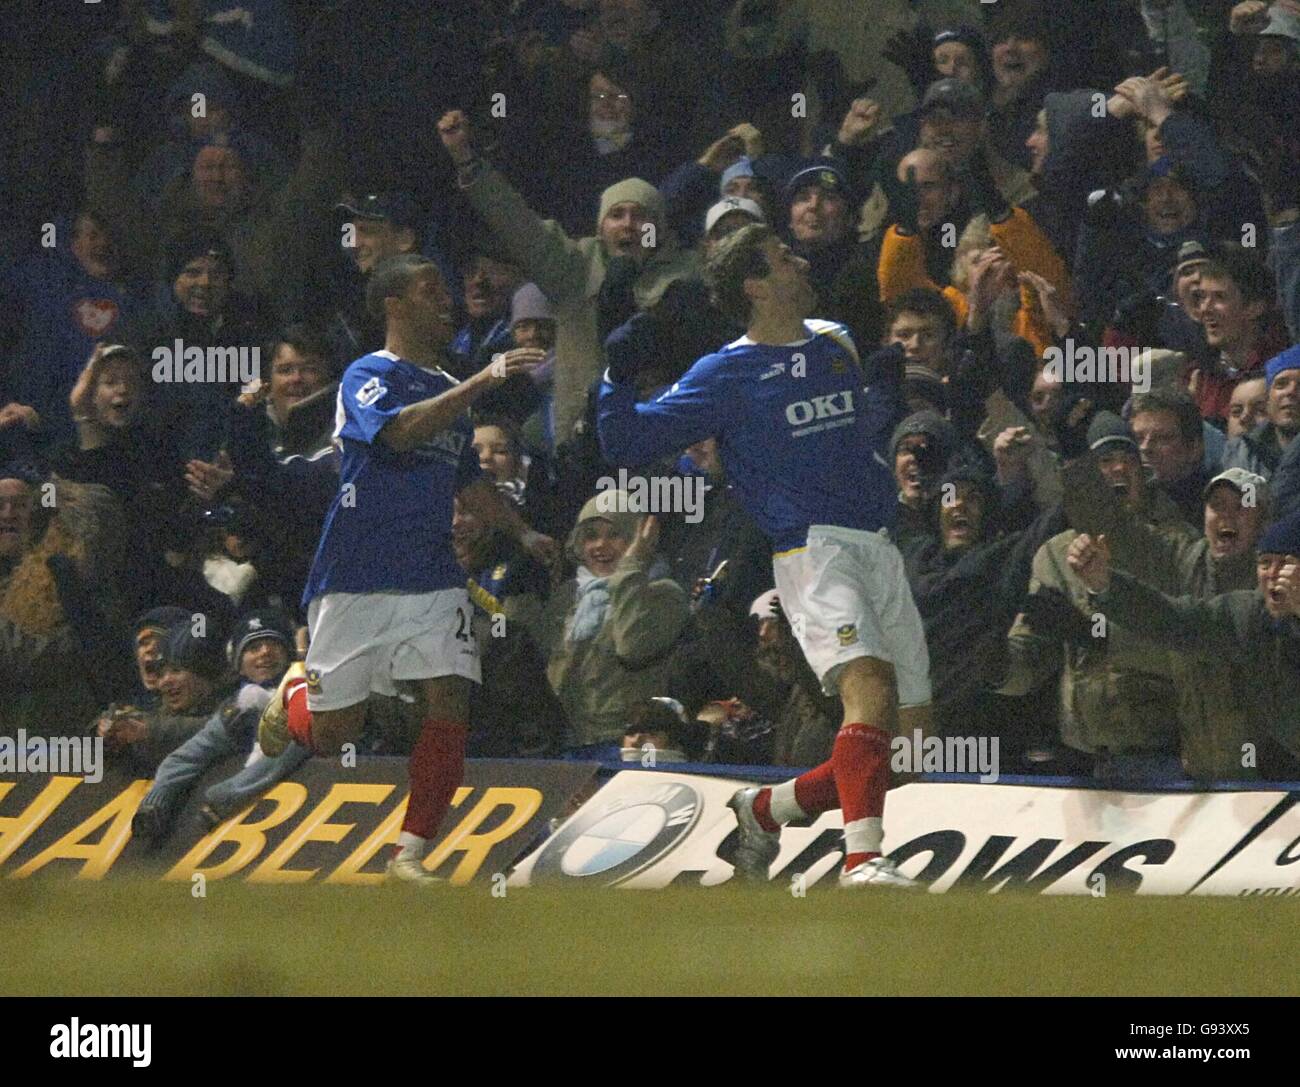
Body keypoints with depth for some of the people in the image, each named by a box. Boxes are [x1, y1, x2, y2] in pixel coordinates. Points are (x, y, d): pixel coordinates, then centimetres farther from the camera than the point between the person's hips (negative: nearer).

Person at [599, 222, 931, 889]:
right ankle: (863, 859, -39)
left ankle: (766, 810, 23)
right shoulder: (726, 376, -1)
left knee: (907, 729, 6)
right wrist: (618, 374, -17)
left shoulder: (837, 345, 17)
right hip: (812, 551, -7)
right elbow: (625, 444, -2)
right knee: (873, 686, -29)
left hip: (879, 551, 7)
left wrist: (887, 389, 13)